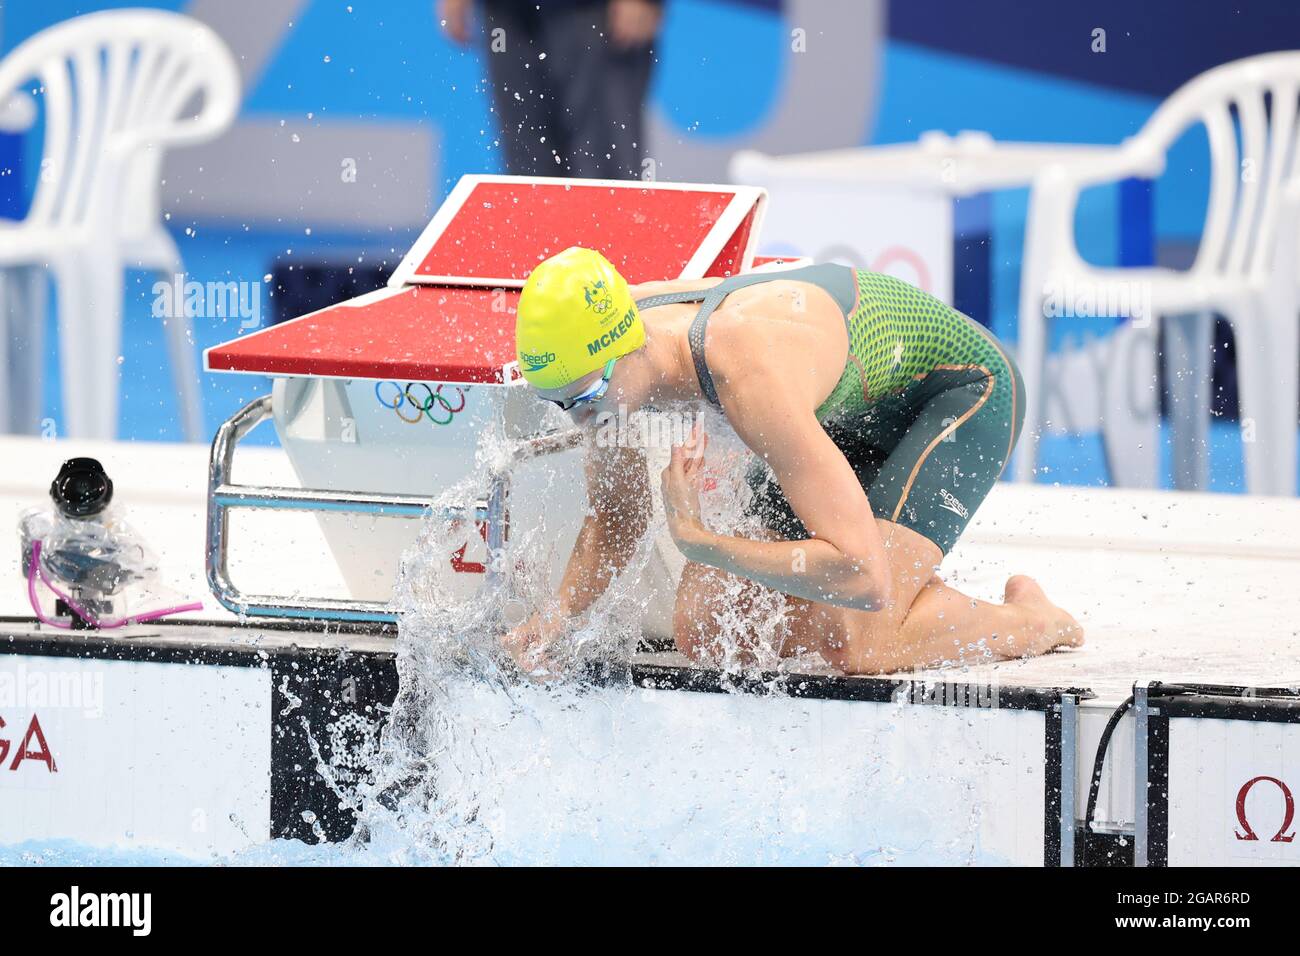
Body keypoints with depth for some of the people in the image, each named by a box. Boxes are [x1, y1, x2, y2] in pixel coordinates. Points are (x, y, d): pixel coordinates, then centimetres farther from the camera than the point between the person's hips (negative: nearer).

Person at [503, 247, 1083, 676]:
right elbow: (615, 515, -1)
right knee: (704, 635, -3)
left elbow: (863, 577, -48)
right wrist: (561, 611, -19)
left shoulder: (751, 376, -44)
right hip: (846, 415, 8)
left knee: (851, 644, -26)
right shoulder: (604, 347, -20)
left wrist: (695, 540, -42)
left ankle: (1031, 620, 2)